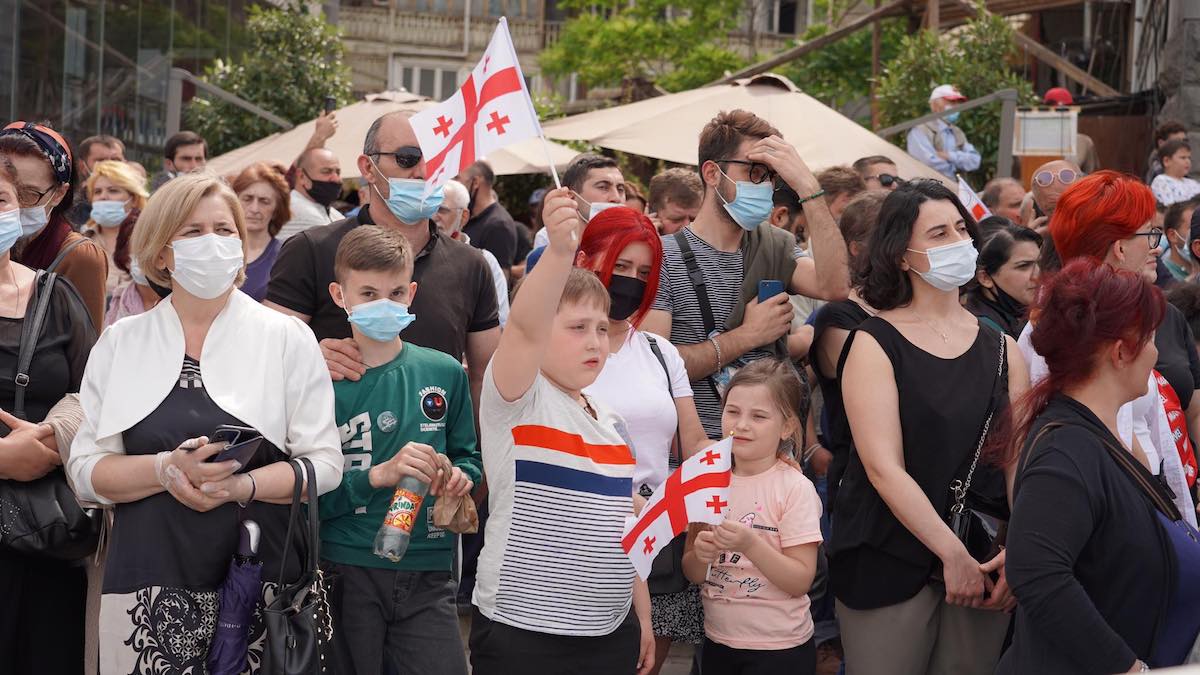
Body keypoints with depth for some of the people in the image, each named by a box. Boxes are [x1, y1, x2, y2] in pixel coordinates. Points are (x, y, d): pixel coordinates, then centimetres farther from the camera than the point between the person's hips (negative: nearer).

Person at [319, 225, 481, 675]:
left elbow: (468, 455, 16)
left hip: (427, 575, 2)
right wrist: (379, 474, -20)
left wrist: (460, 476, -5)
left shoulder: (444, 373, 4)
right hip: (345, 574, -2)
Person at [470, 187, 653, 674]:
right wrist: (560, 250, -43)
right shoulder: (516, 399, -8)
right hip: (523, 635, -6)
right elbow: (524, 326, -28)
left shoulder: (610, 420, 12)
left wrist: (642, 617, 19)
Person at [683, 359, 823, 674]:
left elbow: (801, 581, -14)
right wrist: (701, 555, -15)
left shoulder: (795, 488, -11)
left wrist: (751, 545, -26)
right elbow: (692, 573, 6)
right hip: (718, 643, 4)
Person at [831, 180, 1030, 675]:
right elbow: (884, 467, -14)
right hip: (891, 561, -4)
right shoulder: (876, 344, -5)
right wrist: (952, 554, -18)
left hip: (984, 563, 4)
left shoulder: (1001, 348, 8)